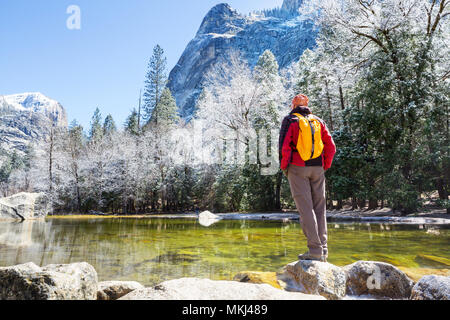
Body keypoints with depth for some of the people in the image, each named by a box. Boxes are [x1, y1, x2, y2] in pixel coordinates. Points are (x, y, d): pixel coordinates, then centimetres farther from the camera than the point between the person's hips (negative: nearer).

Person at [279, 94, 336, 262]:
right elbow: (331, 147, 9)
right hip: (317, 168, 4)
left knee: (305, 208, -4)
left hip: (298, 168, -4)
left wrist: (284, 167, 1)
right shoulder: (318, 121, 14)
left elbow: (284, 147, -9)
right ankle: (323, 250, 8)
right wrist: (324, 167, 14)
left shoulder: (290, 120, 1)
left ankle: (315, 250, -7)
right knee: (319, 208, 7)